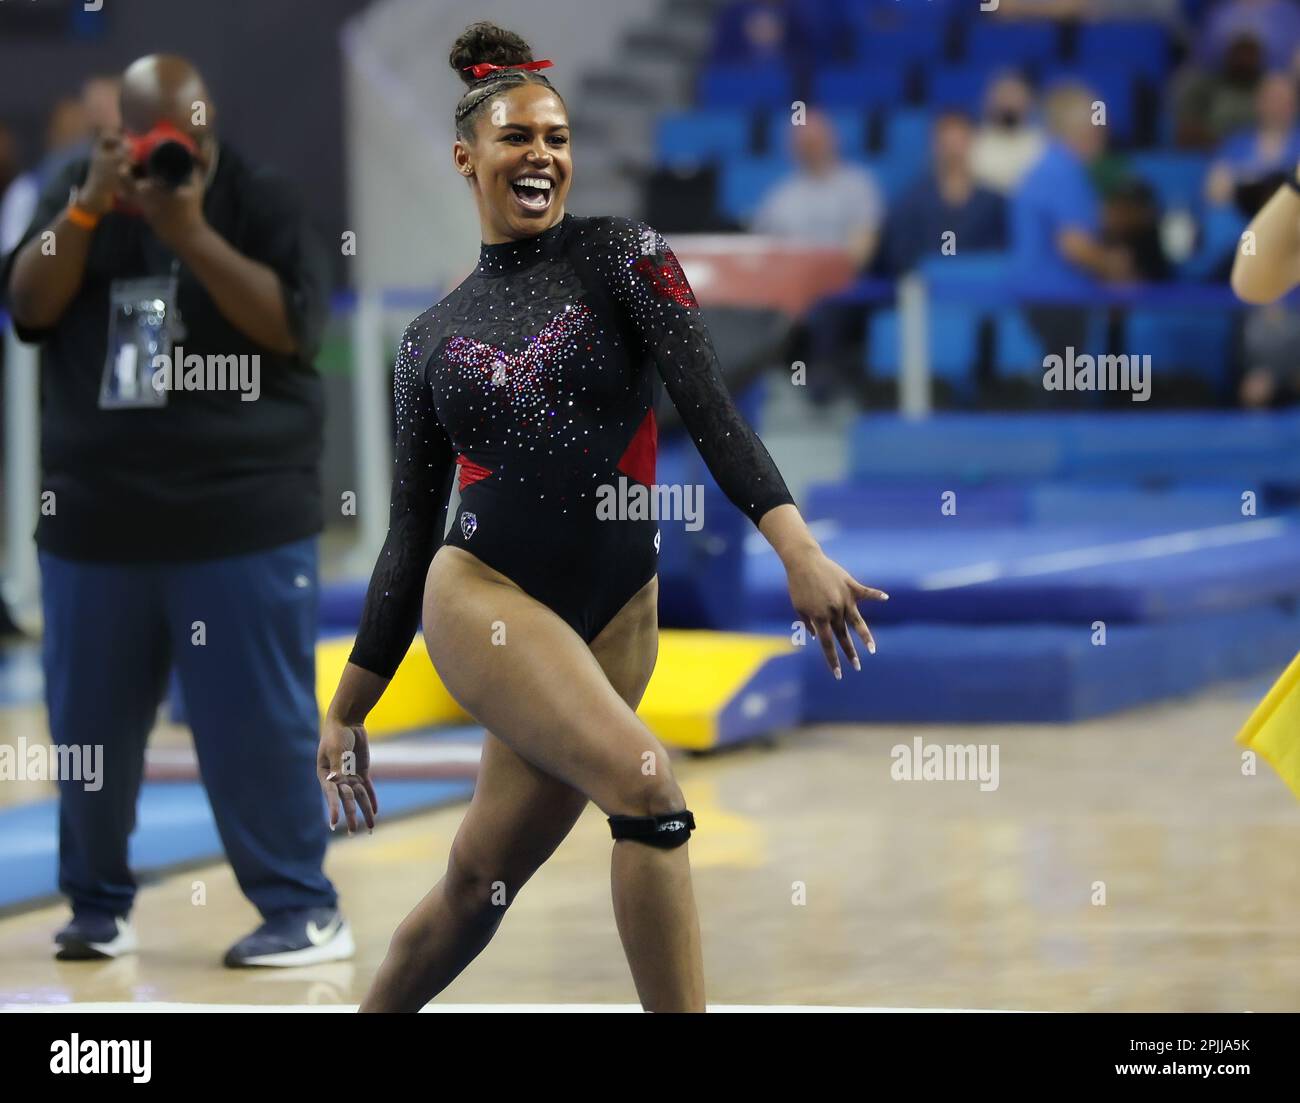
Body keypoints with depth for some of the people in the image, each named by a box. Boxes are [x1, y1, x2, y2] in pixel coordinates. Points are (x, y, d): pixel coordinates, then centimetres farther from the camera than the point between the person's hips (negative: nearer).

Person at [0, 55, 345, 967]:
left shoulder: (259, 202, -2)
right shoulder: (76, 197, 8)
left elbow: (293, 326, -15)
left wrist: (191, 233, -21)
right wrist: (87, 209, -17)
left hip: (241, 523, -4)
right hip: (93, 523, 4)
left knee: (257, 725, -4)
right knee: (89, 726, 8)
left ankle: (303, 910, 3)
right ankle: (99, 906, 21)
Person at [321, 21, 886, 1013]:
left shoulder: (621, 255, 3)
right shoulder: (432, 341, 8)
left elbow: (708, 406, -10)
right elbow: (410, 536, 12)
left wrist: (797, 547, -26)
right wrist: (347, 713, 11)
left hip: (612, 620, 1)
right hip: (483, 596, -1)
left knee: (483, 883, 7)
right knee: (647, 785, -25)